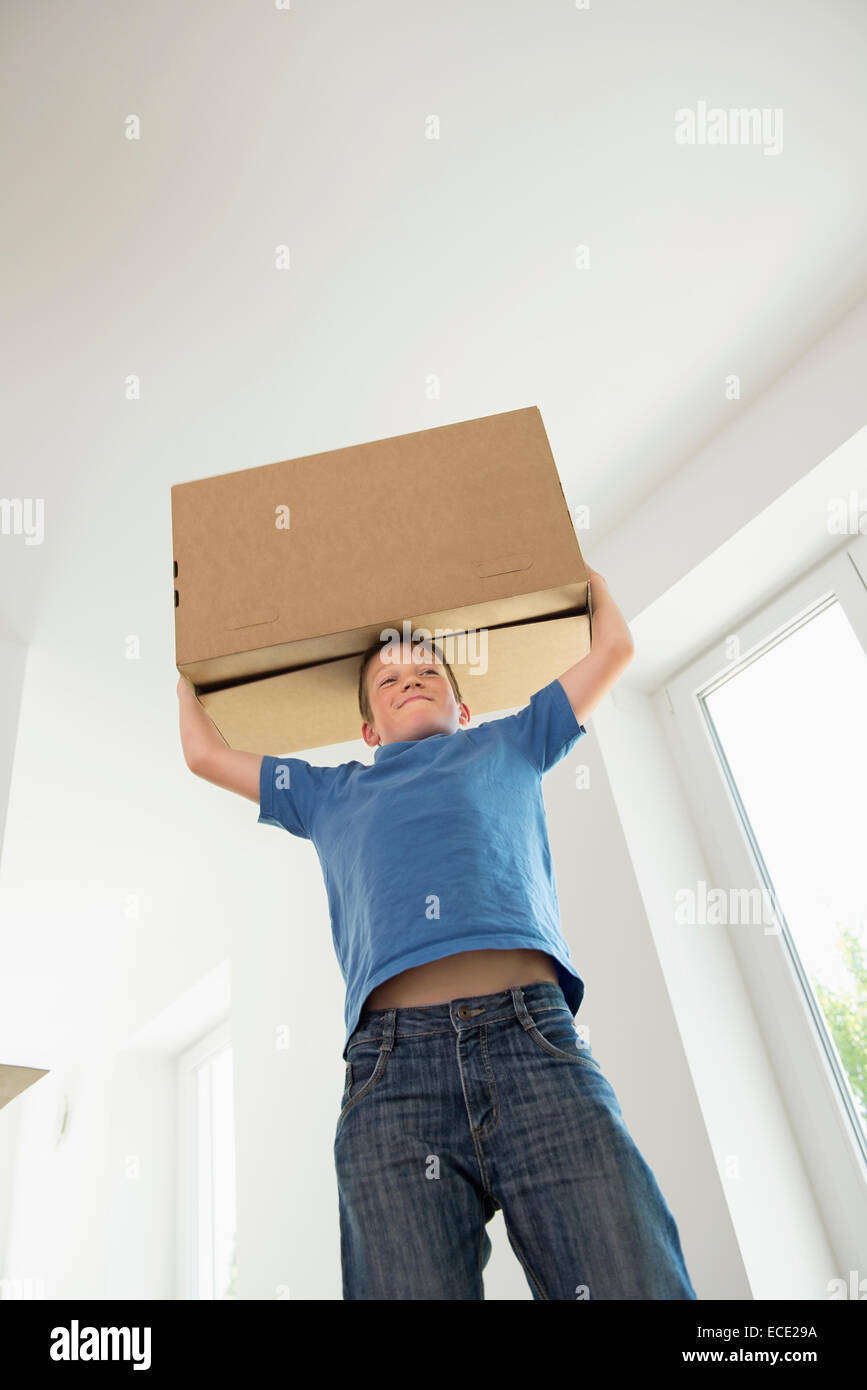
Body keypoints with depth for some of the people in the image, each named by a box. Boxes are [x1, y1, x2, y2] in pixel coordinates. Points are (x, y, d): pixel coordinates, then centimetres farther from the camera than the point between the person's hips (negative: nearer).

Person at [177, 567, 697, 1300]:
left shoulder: (507, 746, 30)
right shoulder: (331, 794, 31)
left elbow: (614, 644, 37)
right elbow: (205, 753, 41)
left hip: (533, 1037, 0)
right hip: (391, 1061, 1)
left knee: (634, 1282, -15)